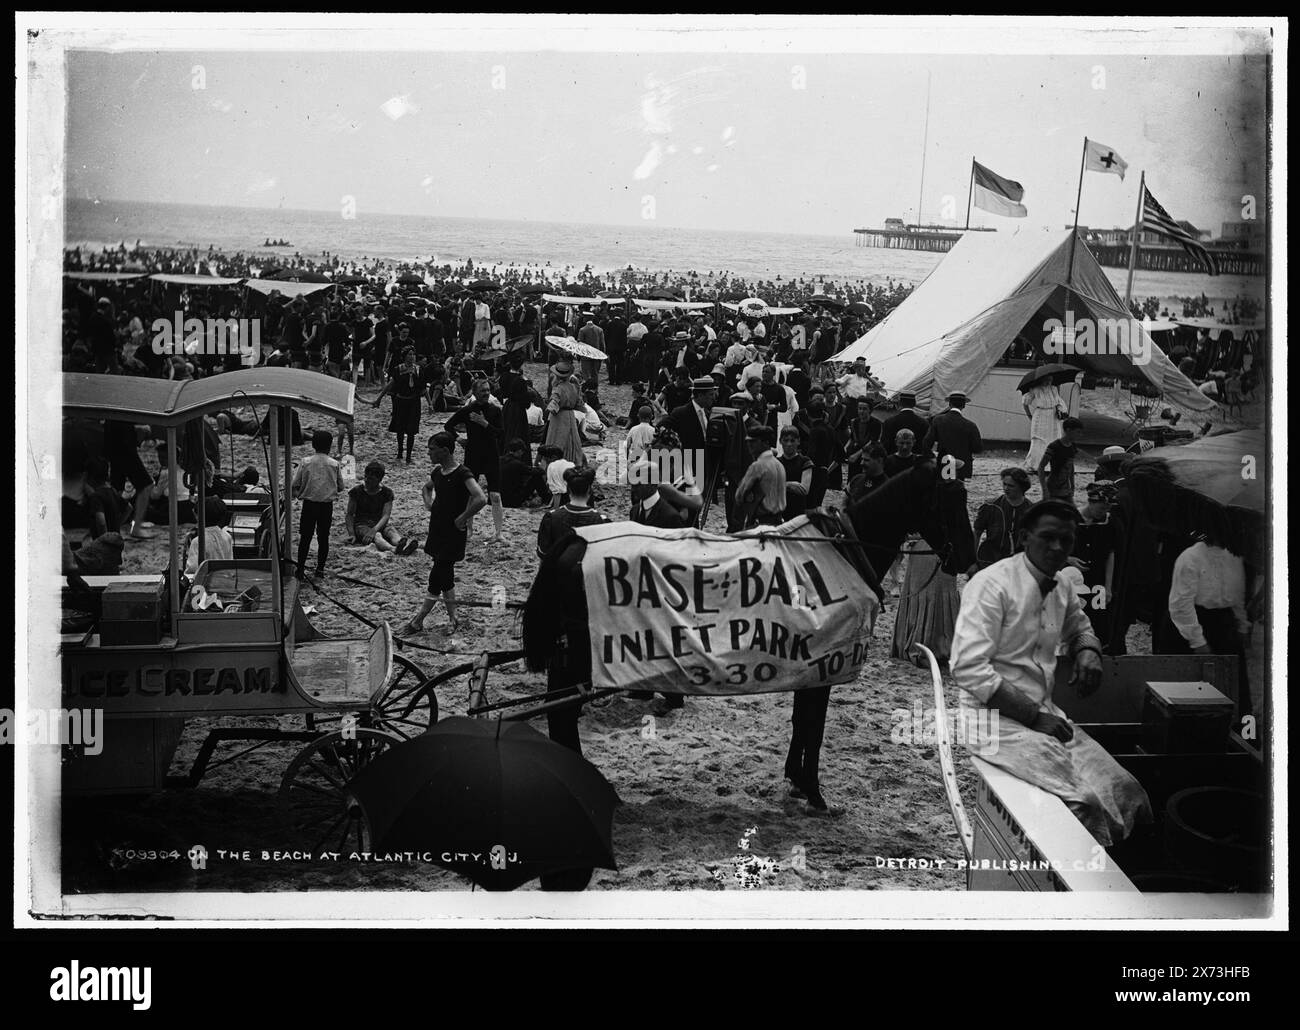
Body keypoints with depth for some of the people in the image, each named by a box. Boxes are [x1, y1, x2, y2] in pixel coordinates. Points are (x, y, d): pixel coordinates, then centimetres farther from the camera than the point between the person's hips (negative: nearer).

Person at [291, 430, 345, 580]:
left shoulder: (306, 463, -6)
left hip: (309, 504, 0)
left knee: (305, 538, 7)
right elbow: (340, 487, 2)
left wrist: (299, 494, 15)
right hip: (327, 505, 0)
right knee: (323, 538, 11)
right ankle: (320, 568, 13)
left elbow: (295, 486, -5)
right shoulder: (334, 464, -5)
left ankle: (300, 569, 5)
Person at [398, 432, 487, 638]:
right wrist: (428, 504, 12)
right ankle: (453, 619, 19)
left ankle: (417, 622, 0)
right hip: (437, 529, 8)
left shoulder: (462, 474, -17)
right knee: (445, 577, 11)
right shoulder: (438, 472, 8)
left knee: (436, 578, -4)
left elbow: (481, 499, -31)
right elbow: (426, 488, 31)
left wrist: (462, 519, -22)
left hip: (453, 534, -8)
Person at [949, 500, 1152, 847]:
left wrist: (1088, 650, 11)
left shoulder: (1061, 590, 13)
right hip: (996, 717, -8)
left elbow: (1079, 627, 37)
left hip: (1043, 712, 8)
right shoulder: (993, 585, -10)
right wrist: (1034, 715, -17)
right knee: (1081, 803, -26)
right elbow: (968, 668, -17)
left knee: (1125, 794, -12)